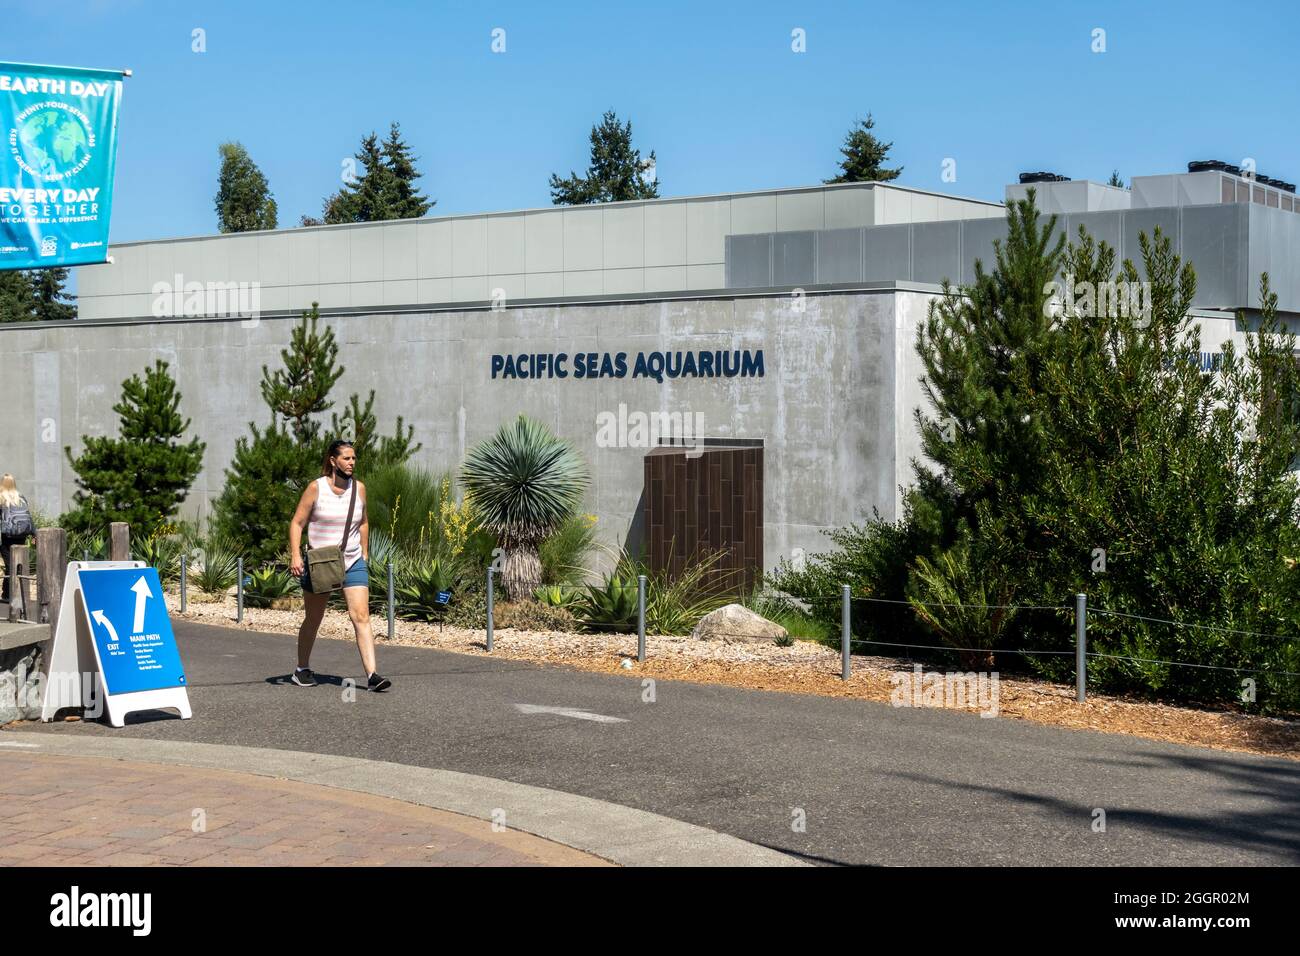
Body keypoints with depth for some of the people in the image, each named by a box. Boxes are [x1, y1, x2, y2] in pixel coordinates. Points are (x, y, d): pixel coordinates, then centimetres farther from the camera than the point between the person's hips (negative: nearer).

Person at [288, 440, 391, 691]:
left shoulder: (359, 488, 4)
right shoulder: (316, 488, -6)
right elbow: (297, 523, -5)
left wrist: (364, 555, 18)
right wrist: (295, 555, -15)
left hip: (353, 563, 2)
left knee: (361, 616, -12)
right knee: (313, 619, 12)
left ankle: (372, 675, -18)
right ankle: (302, 670, 31)